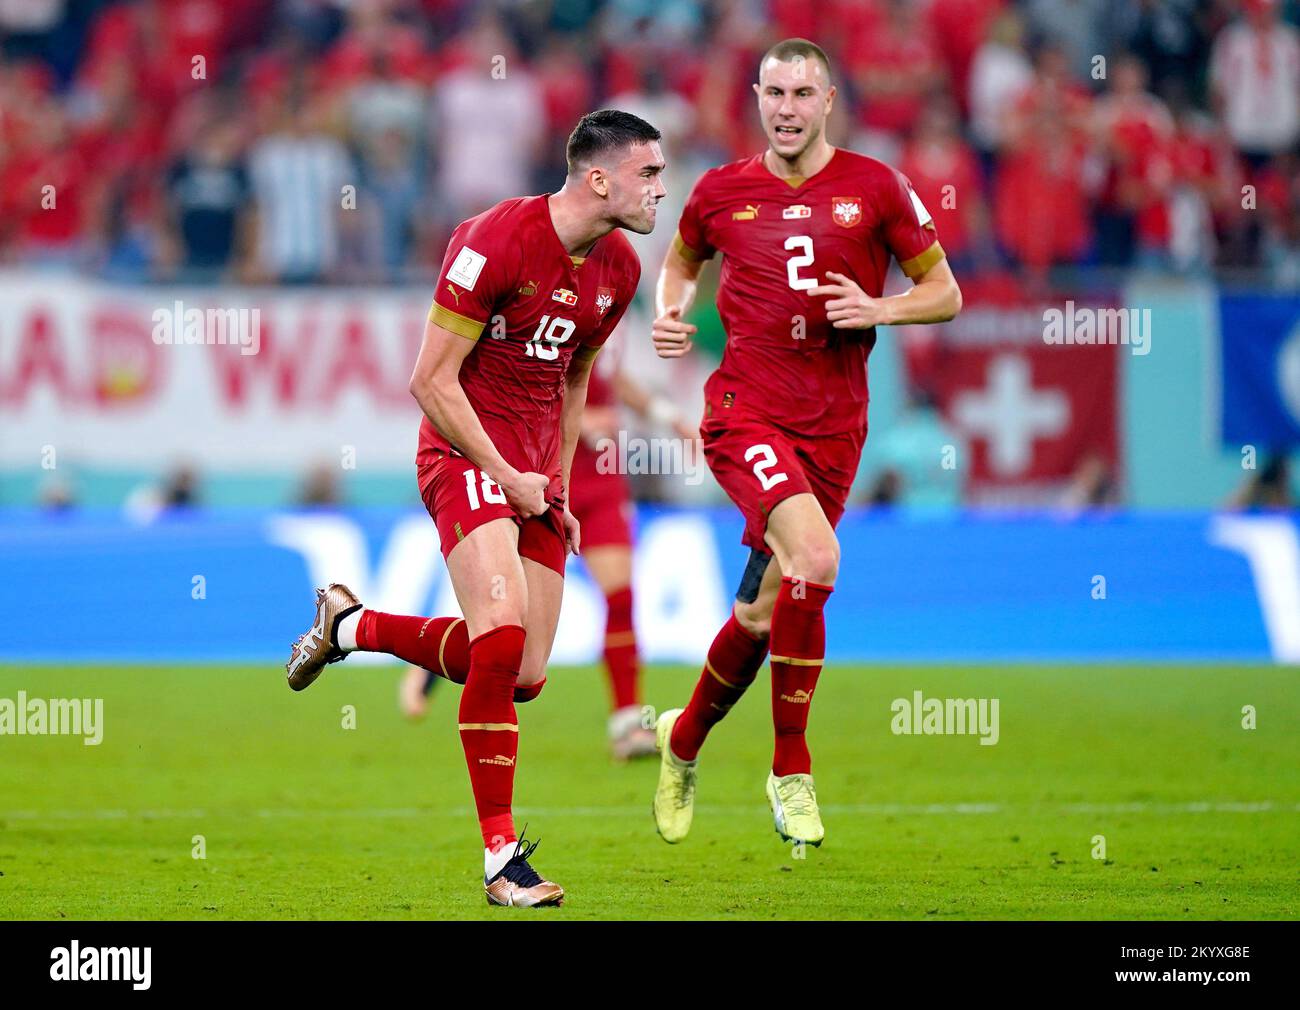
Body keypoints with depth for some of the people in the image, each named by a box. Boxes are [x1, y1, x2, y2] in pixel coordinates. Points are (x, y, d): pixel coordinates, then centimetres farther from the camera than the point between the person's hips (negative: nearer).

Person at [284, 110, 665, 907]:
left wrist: (558, 490, 16)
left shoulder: (619, 268, 6)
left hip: (534, 472, 7)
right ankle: (502, 856, -17)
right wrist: (506, 477, -15)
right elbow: (433, 380, -15)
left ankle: (350, 626, 26)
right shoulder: (496, 242, -18)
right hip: (466, 454, -7)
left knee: (526, 675, 4)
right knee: (502, 637, -24)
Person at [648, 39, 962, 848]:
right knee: (814, 560, -25)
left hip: (833, 424, 2)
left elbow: (945, 293, 7)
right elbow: (682, 259, 25)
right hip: (745, 409, -2)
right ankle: (792, 772, -12)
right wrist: (671, 312, 4)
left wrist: (878, 308, -12)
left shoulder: (875, 188, 2)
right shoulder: (721, 192, 4)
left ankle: (686, 738, 35)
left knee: (767, 608, 7)